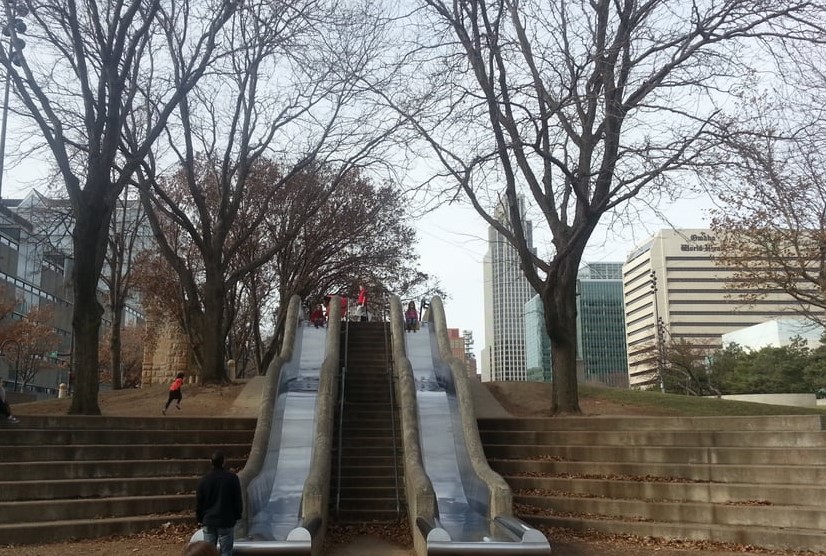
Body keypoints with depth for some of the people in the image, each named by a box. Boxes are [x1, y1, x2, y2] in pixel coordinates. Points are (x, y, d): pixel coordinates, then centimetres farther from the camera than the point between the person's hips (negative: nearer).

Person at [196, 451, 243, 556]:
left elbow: (198, 502, 5)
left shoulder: (203, 480, -2)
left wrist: (199, 519, 16)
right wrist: (237, 516, 10)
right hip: (227, 521, -2)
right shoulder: (232, 478, -8)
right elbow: (238, 500, -2)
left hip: (208, 521, 2)